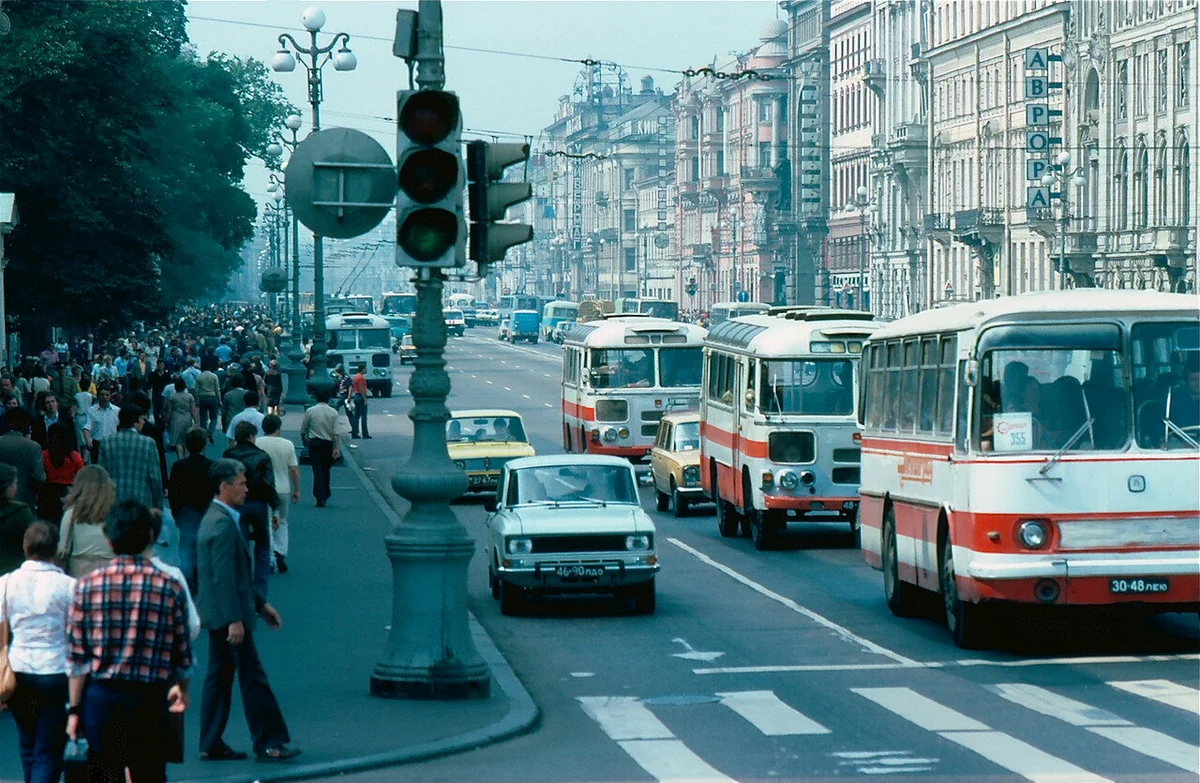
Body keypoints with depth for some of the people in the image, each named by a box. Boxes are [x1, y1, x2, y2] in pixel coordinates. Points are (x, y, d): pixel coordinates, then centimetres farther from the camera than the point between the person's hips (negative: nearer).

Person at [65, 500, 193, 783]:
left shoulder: (88, 585, -5)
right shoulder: (170, 587, -5)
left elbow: (77, 656, -4)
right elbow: (182, 653, 3)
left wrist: (75, 708, 5)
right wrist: (181, 688, 23)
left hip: (100, 696, 1)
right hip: (149, 697, -1)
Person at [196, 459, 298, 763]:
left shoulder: (215, 518, 15)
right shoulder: (223, 523, -18)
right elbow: (224, 576, -23)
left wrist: (260, 604, 23)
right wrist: (235, 620, -24)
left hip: (218, 616, 10)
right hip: (228, 615, -10)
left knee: (219, 677, 12)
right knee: (252, 678, -4)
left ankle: (211, 745, 14)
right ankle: (268, 743, 1)